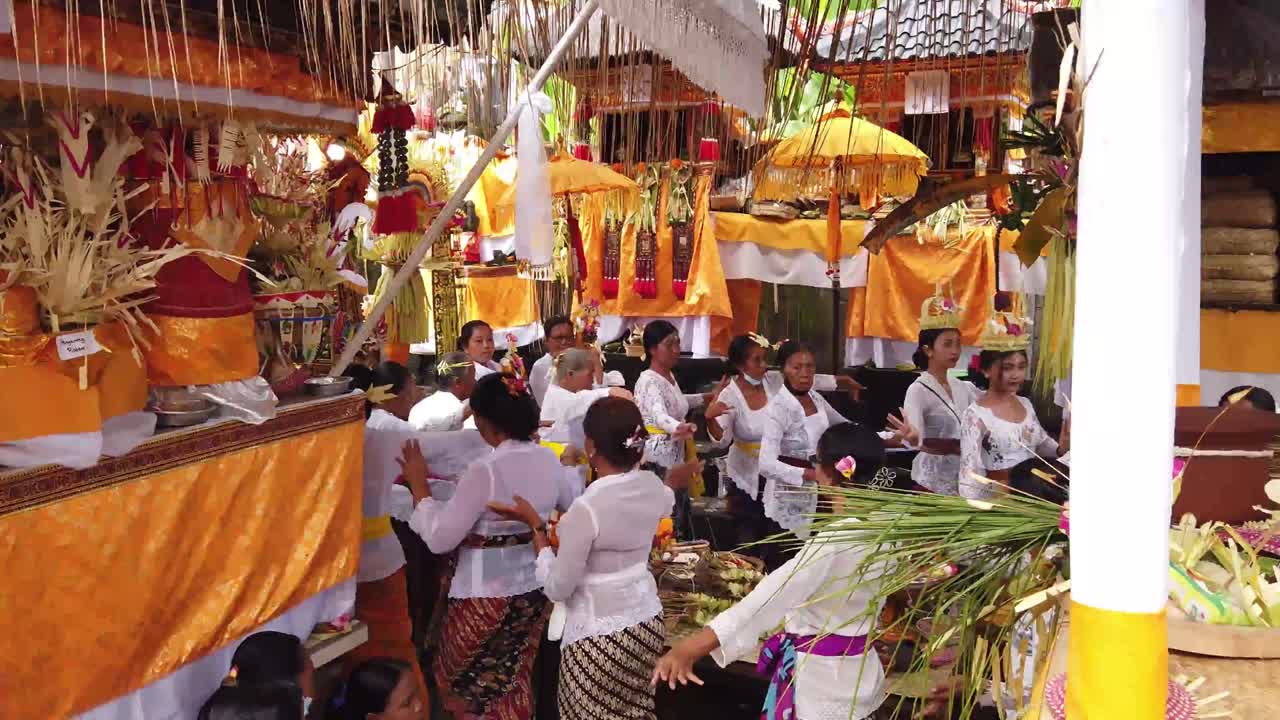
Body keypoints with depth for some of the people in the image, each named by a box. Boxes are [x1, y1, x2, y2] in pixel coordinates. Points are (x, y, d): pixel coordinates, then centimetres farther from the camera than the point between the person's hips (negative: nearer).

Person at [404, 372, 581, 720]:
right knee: (514, 682, 23)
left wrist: (418, 485, -10)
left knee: (459, 682, 17)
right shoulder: (549, 460, -4)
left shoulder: (485, 470, -24)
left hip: (486, 594, -6)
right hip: (535, 587, 7)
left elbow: (439, 539, -20)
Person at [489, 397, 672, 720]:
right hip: (647, 621, 6)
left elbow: (557, 587, -16)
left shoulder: (586, 508, -26)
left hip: (599, 634, -6)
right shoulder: (654, 487, -7)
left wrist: (535, 524, -8)